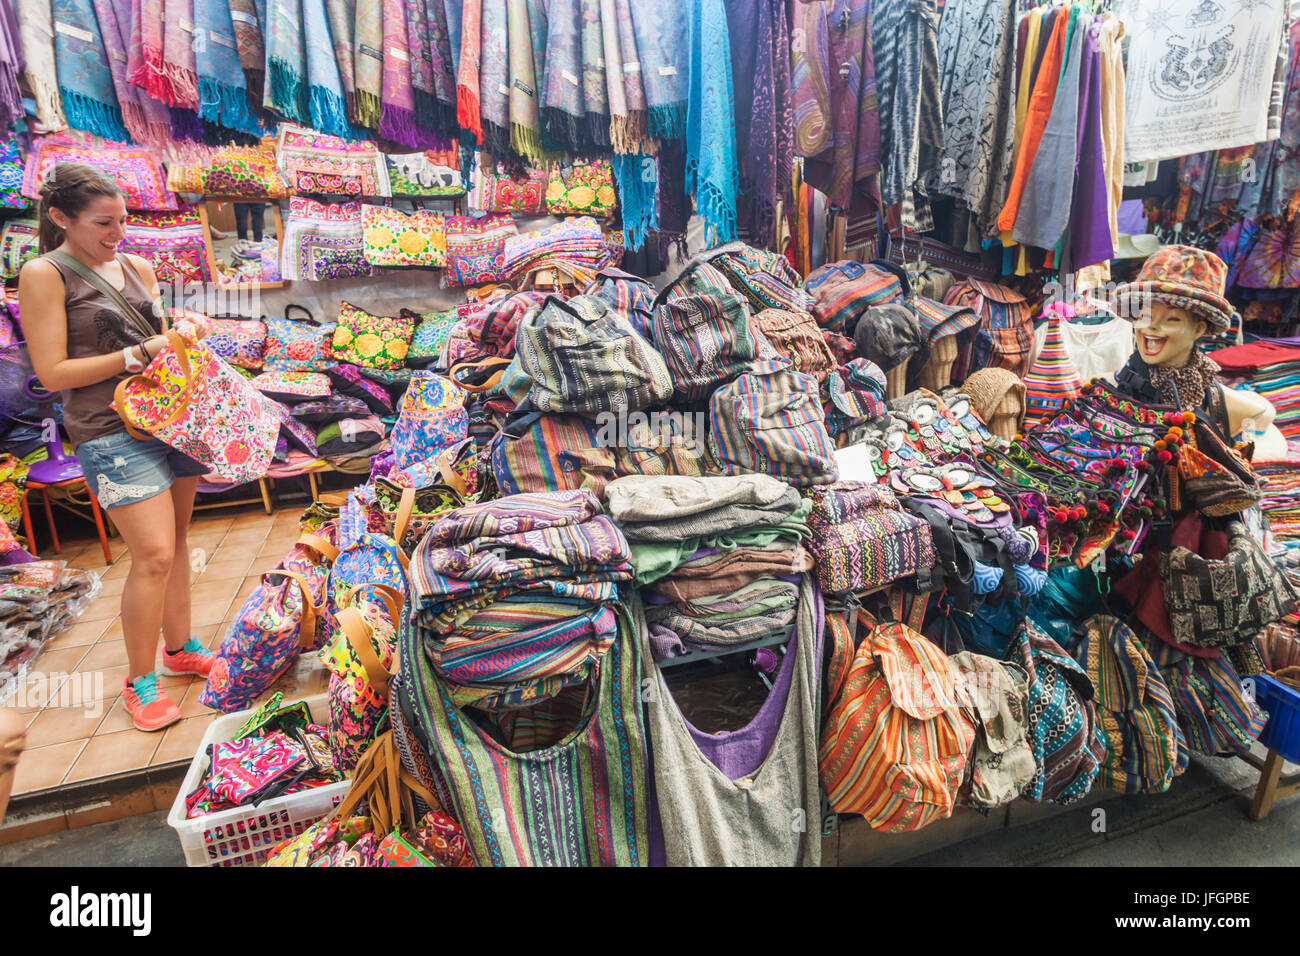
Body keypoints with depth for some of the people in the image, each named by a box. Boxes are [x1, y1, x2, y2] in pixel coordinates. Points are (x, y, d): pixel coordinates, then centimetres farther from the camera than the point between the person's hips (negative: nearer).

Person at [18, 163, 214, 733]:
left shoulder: (139, 268, 12)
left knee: (176, 540, 12)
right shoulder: (44, 275, -6)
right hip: (112, 434, -6)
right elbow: (52, 372, -10)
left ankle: (179, 649, 28)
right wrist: (137, 355, -14)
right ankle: (139, 682, 7)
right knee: (154, 554, -11)